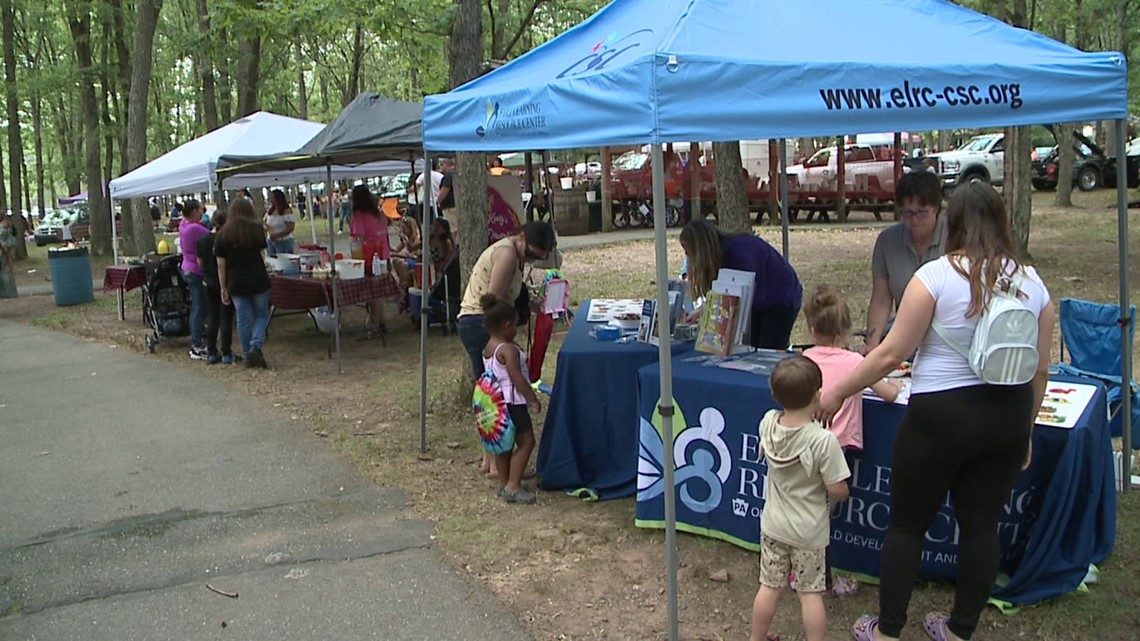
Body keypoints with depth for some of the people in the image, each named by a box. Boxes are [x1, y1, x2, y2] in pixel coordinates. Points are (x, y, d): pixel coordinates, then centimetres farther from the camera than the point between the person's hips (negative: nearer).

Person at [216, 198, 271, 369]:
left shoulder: (223, 234, -2)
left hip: (236, 283, 1)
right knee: (261, 315, 11)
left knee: (243, 319, 8)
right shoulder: (256, 229, -5)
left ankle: (247, 355, 14)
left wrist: (223, 288, 3)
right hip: (258, 280, -1)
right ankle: (256, 346, -11)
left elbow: (221, 265, -2)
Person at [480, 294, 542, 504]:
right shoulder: (508, 349, -20)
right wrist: (533, 399, -14)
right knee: (526, 441, -3)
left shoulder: (487, 348, 7)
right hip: (512, 402, -9)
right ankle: (513, 487, -5)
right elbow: (517, 378, -21)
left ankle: (504, 483, 25)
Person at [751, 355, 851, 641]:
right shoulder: (824, 440, -25)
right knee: (810, 593, 9)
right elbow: (838, 491, -18)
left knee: (769, 587, 16)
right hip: (809, 531, -4)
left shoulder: (768, 423, -12)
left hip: (773, 524, 4)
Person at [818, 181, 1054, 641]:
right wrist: (1024, 430, 19)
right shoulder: (1032, 283, 2)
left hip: (942, 415, -5)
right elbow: (1040, 369, 7)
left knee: (908, 523, 9)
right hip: (1008, 417, 5)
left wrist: (839, 391, -1)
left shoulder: (936, 276, -13)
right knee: (981, 524, 15)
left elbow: (892, 353, -13)